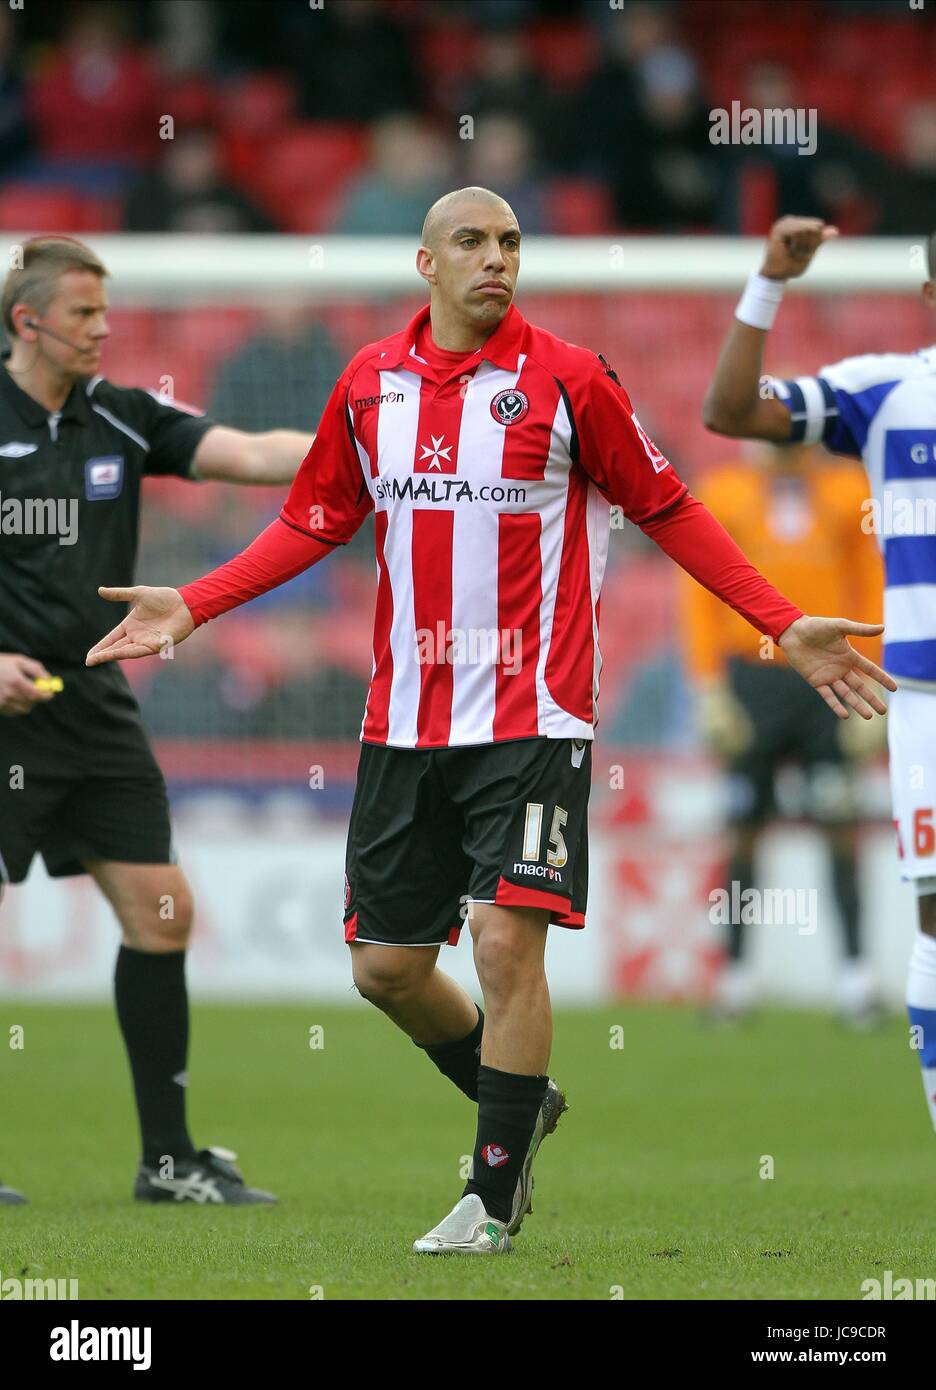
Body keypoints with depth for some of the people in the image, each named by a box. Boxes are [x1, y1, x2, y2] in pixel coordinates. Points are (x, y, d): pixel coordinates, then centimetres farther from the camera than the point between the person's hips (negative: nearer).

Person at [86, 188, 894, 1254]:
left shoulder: (567, 379, -5)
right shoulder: (370, 381, 5)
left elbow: (666, 509, 3)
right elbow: (316, 521, 18)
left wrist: (786, 627, -1)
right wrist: (190, 607, 9)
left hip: (531, 717, -4)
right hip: (404, 719, 4)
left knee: (506, 939, -15)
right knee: (385, 966, 6)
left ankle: (494, 1195, -2)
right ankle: (518, 1100, 33)